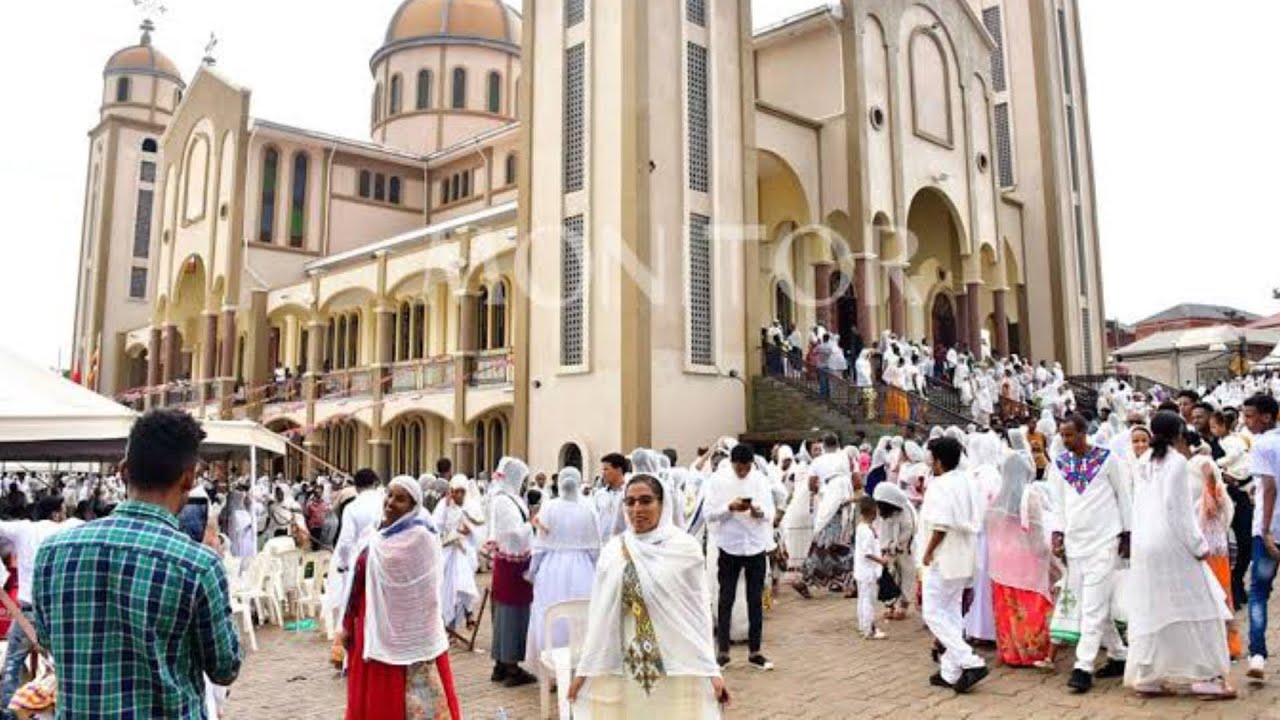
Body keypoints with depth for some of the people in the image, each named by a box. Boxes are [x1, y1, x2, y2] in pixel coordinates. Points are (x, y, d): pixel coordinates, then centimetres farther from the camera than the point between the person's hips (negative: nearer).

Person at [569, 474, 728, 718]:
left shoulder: (686, 547, -5)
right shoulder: (612, 551, 2)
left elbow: (700, 610, -3)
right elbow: (599, 614, 7)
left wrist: (711, 670, -4)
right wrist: (585, 669, 7)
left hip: (679, 667, -2)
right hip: (623, 668, 2)